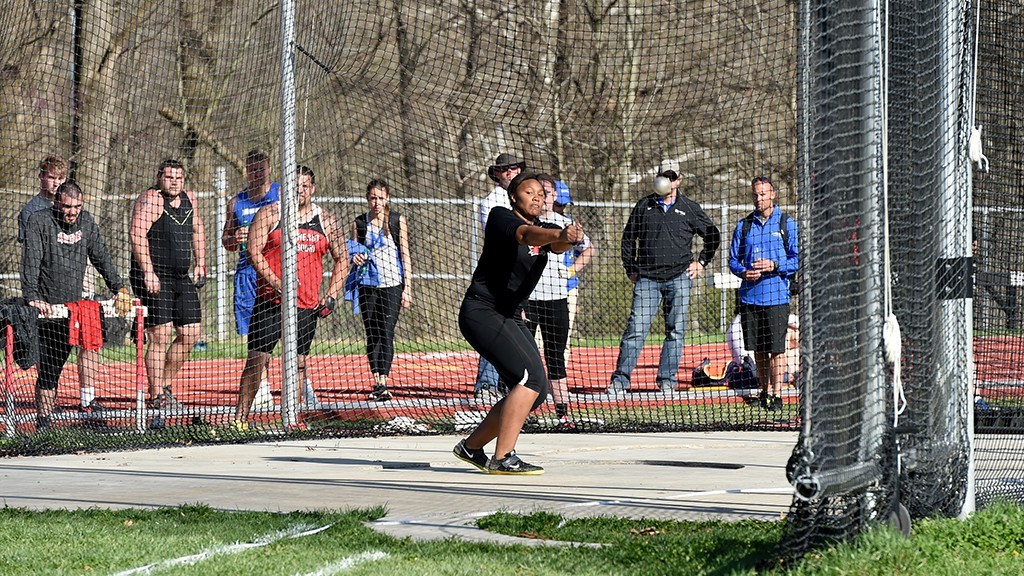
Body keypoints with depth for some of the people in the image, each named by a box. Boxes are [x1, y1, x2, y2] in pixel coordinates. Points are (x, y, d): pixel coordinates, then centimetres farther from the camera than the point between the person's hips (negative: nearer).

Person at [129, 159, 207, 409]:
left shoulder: (189, 199, 13)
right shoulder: (150, 199, -10)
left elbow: (197, 232, 28)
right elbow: (136, 235, -19)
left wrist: (200, 264, 18)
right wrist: (148, 273, -24)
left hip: (182, 278, 8)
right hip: (155, 279, -8)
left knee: (190, 334, 8)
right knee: (159, 337, -9)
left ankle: (165, 385, 23)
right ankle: (156, 396, -5)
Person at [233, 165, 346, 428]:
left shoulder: (327, 222, 10)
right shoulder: (269, 214, 1)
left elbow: (341, 260, 17)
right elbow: (254, 251, -6)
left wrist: (330, 296, 5)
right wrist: (275, 282, -20)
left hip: (307, 306, 3)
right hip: (270, 301, -3)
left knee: (299, 363, 3)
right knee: (257, 360, -6)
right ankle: (240, 417, -2)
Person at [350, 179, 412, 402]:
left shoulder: (397, 220, 2)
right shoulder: (359, 223, 7)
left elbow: (405, 255, 2)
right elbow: (353, 252, 16)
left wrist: (407, 288, -4)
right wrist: (356, 258, -9)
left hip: (392, 285, -3)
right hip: (368, 285, 3)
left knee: (386, 333, -12)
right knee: (372, 334, 3)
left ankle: (383, 383, -18)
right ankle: (377, 382, 9)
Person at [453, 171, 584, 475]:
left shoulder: (544, 229, 10)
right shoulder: (501, 217, -9)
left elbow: (556, 245, -14)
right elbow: (526, 234, -32)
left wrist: (568, 239, -39)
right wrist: (559, 234, -52)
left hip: (511, 317, 9)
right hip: (482, 311, -9)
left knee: (536, 391, 7)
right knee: (530, 376, -23)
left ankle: (471, 446, 20)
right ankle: (503, 458, -23)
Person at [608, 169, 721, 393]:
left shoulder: (689, 209, 7)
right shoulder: (644, 205, 9)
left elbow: (713, 236, 17)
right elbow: (628, 237, 18)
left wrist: (701, 262, 11)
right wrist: (630, 268, 12)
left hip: (678, 277, 0)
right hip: (647, 278, 0)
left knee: (675, 331, 0)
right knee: (636, 329, -7)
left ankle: (667, 379, 8)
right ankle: (620, 379, -5)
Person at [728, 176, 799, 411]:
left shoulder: (787, 224, 2)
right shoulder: (744, 225, 12)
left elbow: (798, 259, -1)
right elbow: (733, 258, 14)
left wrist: (774, 265, -16)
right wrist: (743, 272, -7)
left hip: (777, 296, -4)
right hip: (750, 295, 4)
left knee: (776, 348, -7)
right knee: (759, 348, 9)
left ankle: (777, 394, -6)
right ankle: (765, 391, 21)